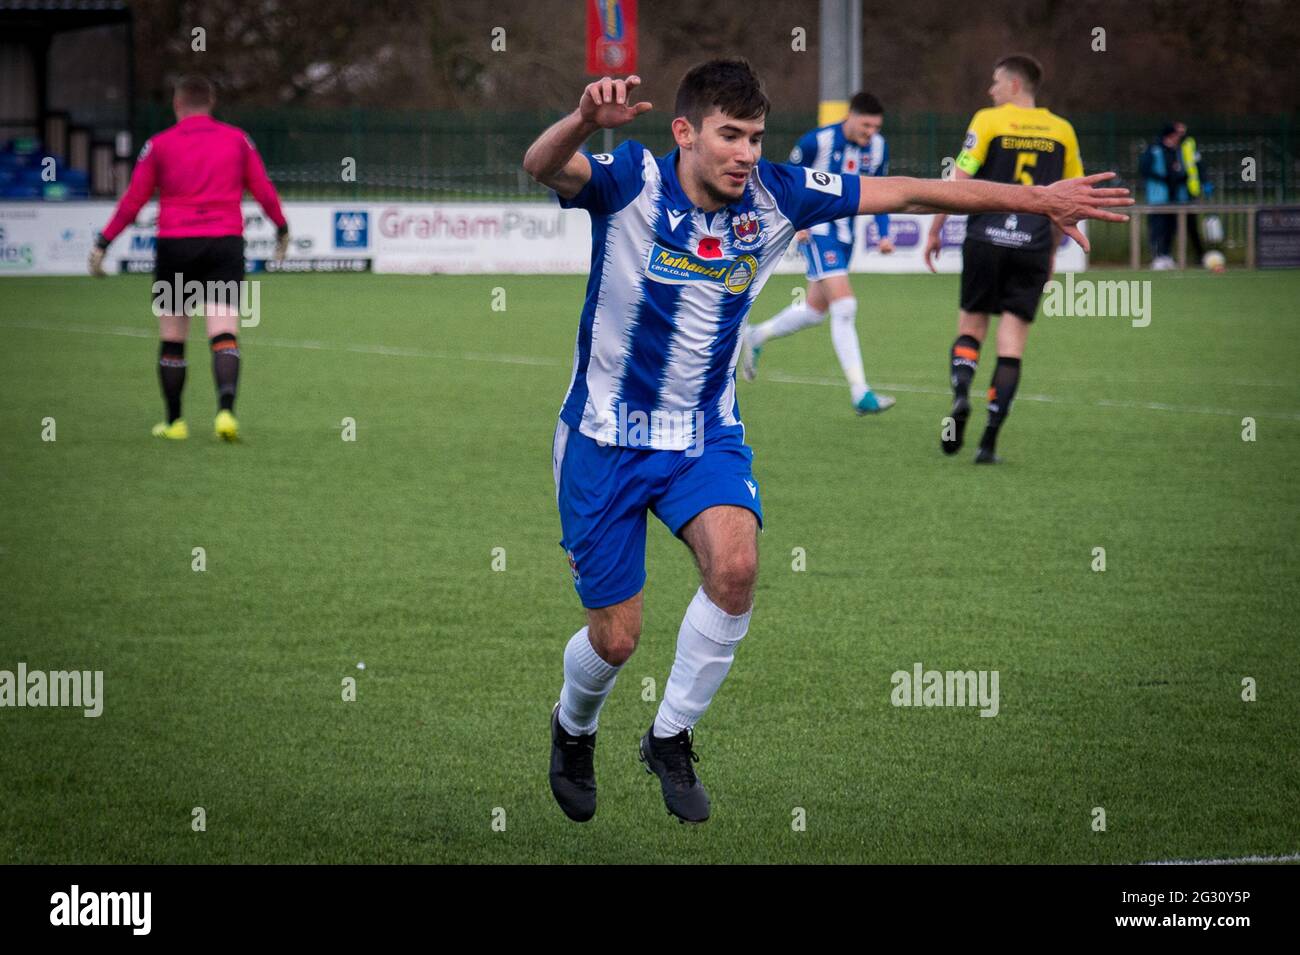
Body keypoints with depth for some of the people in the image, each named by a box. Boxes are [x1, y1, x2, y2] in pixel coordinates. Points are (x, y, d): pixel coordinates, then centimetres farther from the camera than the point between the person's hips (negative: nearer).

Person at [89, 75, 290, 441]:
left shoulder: (159, 145, 3)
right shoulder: (237, 140, 7)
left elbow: (132, 202, 2)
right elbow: (264, 191, 10)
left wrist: (103, 242, 9)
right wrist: (282, 228, 25)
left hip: (175, 244, 0)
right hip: (225, 245, 0)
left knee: (172, 340, 11)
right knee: (224, 336, -7)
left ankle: (174, 421, 15)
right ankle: (225, 410, -27)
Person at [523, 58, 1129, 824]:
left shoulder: (774, 196, -8)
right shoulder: (633, 182, -19)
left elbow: (906, 193, -1)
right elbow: (544, 167, -39)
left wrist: (1038, 198, 0)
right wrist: (586, 120, -63)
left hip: (706, 434, 3)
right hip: (608, 436, -3)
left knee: (735, 565, -26)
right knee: (616, 638, 0)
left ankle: (671, 738, -4)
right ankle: (574, 730, 37)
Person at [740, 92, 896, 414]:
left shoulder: (878, 147, -1)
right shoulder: (817, 141, -18)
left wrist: (884, 234, -1)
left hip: (844, 230, 7)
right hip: (817, 228, -7)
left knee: (815, 310, 14)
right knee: (844, 306, -17)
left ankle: (755, 337, 39)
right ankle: (860, 394, -18)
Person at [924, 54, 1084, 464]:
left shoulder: (988, 121, 0)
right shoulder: (1062, 131, 10)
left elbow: (957, 182, -4)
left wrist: (934, 231, 5)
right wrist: (1052, 252, 23)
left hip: (985, 240, -2)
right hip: (1033, 246, 2)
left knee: (971, 326, 14)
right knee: (1012, 345, 3)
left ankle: (960, 394, -14)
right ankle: (990, 441, -3)